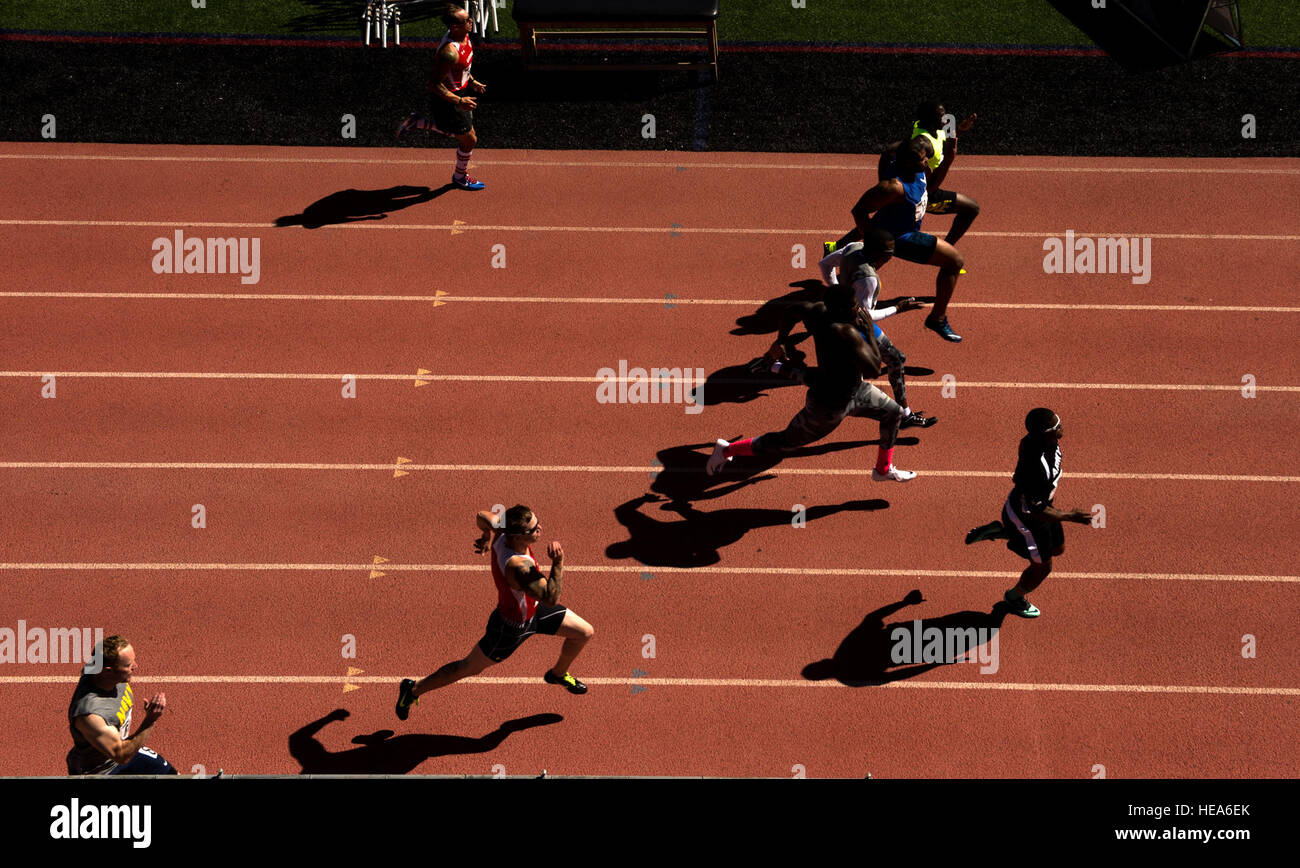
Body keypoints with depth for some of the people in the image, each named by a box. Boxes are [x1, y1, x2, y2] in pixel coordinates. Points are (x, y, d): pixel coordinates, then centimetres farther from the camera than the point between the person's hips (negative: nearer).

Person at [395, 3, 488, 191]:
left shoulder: (463, 36, -6)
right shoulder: (450, 52, -35)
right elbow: (434, 84, -31)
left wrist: (471, 81, 17)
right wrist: (459, 101, -34)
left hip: (461, 91, 9)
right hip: (448, 99, -9)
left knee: (462, 134, 25)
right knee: (469, 140, 9)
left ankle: (418, 123, 35)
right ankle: (460, 178, 36)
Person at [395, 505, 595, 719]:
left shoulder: (502, 530, -22)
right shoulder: (518, 566, -47)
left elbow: (482, 516, 0)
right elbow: (551, 598, -46)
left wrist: (487, 537, 19)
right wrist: (558, 563, -55)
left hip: (533, 608, 8)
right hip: (512, 627, -8)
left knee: (585, 633, 16)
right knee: (469, 668, 14)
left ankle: (558, 674, 48)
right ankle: (414, 689, 36)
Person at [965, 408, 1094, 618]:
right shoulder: (1036, 468, -43)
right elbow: (1036, 512, -33)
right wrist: (1070, 516, -26)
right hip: (1026, 517, -8)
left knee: (1057, 548, 29)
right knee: (1042, 567, 15)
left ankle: (1000, 531, 36)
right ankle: (1014, 598, 46)